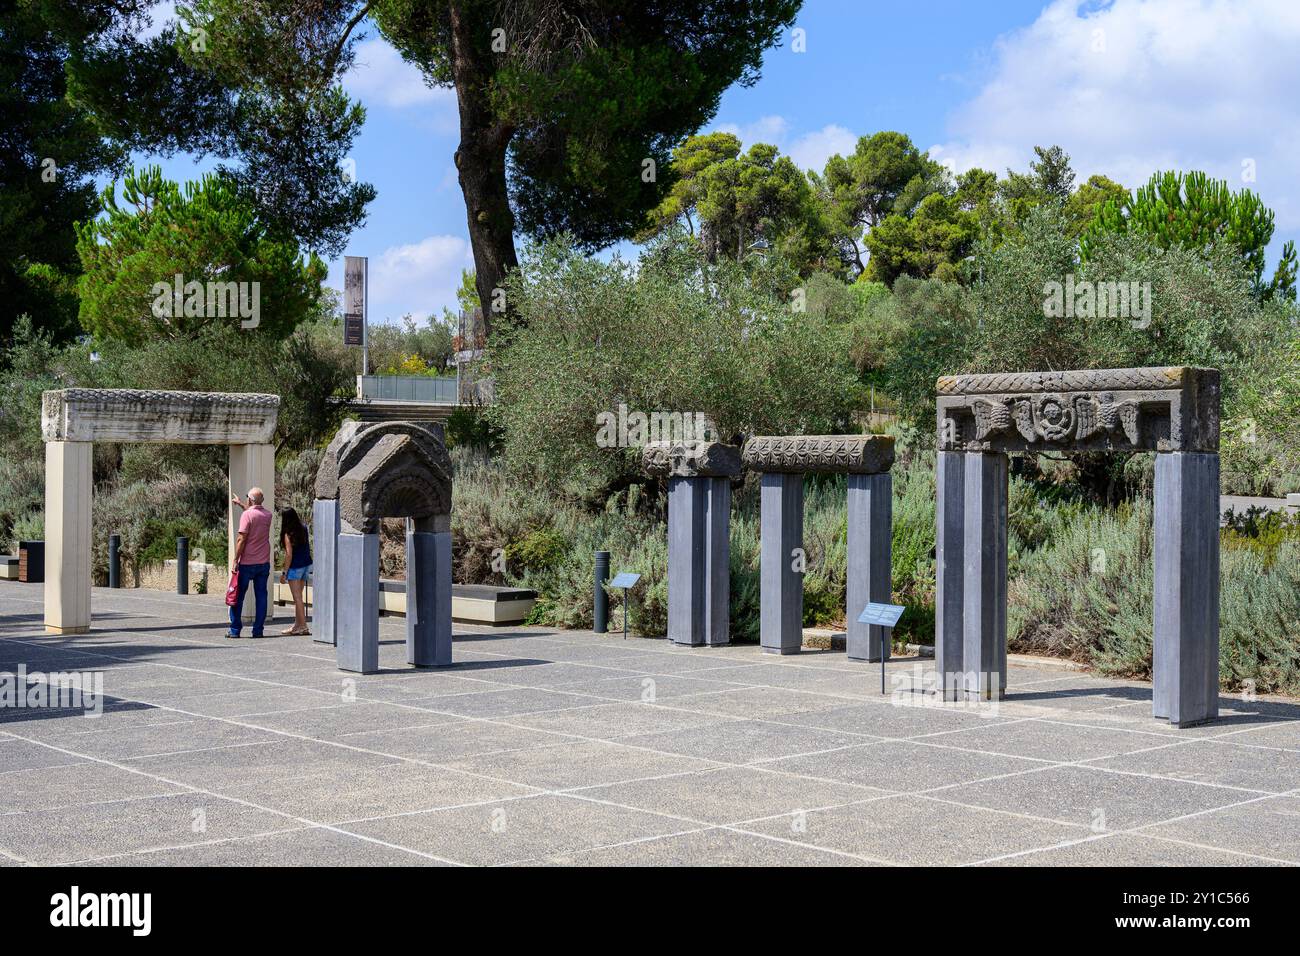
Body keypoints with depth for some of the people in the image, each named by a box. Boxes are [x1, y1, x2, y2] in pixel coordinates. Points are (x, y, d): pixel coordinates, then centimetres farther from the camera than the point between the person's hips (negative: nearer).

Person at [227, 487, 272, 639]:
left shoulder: (247, 515, -12)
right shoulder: (267, 515, 6)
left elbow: (241, 539, -16)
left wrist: (236, 559, -11)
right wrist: (240, 504, 42)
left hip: (247, 563, -5)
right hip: (264, 563, 5)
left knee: (238, 596, 5)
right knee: (261, 596, 6)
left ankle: (235, 630, 6)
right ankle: (258, 630, 4)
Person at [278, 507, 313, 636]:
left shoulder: (288, 534, -14)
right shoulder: (303, 528, 4)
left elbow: (289, 555, -15)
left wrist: (284, 572, -10)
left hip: (295, 567, -7)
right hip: (306, 565, 7)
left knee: (297, 598, -2)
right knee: (298, 597, 15)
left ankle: (303, 626, -2)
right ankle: (297, 624, 19)